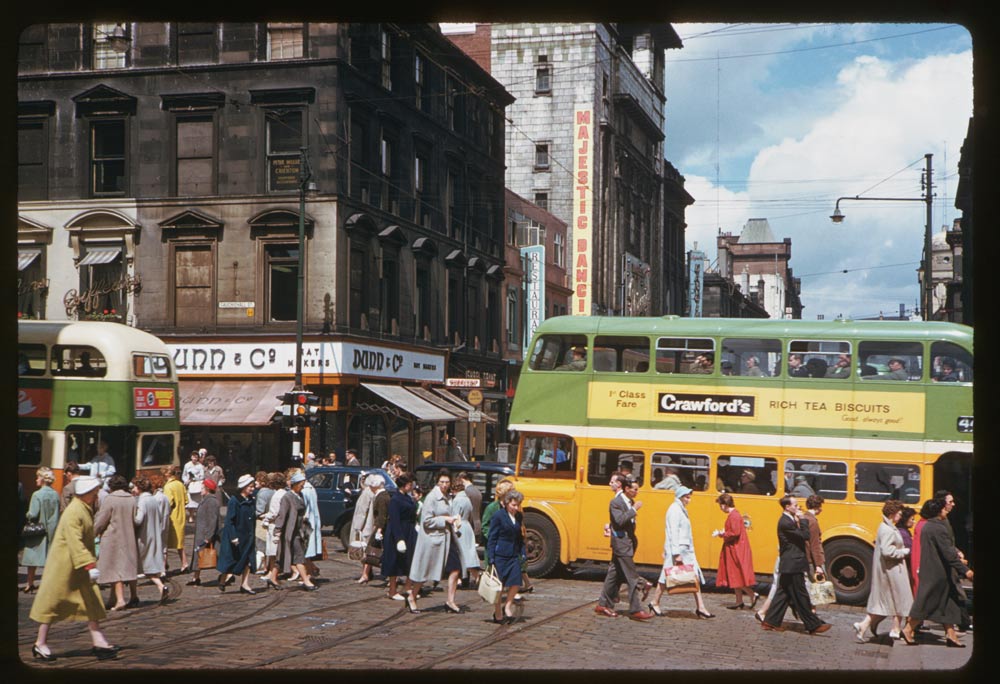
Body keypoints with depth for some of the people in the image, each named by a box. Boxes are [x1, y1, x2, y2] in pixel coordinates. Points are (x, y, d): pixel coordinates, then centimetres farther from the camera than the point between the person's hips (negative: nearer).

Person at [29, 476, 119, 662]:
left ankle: (98, 641, 1)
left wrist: (91, 562, 25)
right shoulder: (73, 512, -21)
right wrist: (90, 565, -33)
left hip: (80, 567, 9)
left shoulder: (86, 510, 10)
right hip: (64, 565, -9)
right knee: (52, 602, 2)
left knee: (91, 601, 3)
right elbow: (75, 543, -29)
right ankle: (40, 643, 13)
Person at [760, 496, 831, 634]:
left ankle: (771, 622, 16)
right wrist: (803, 520, -13)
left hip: (789, 565, 10)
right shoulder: (785, 523, -19)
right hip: (792, 565, -10)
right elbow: (805, 536, -20)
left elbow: (801, 537, 18)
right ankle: (813, 625, 2)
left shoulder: (788, 520, 14)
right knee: (800, 596, -3)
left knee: (783, 594, 13)